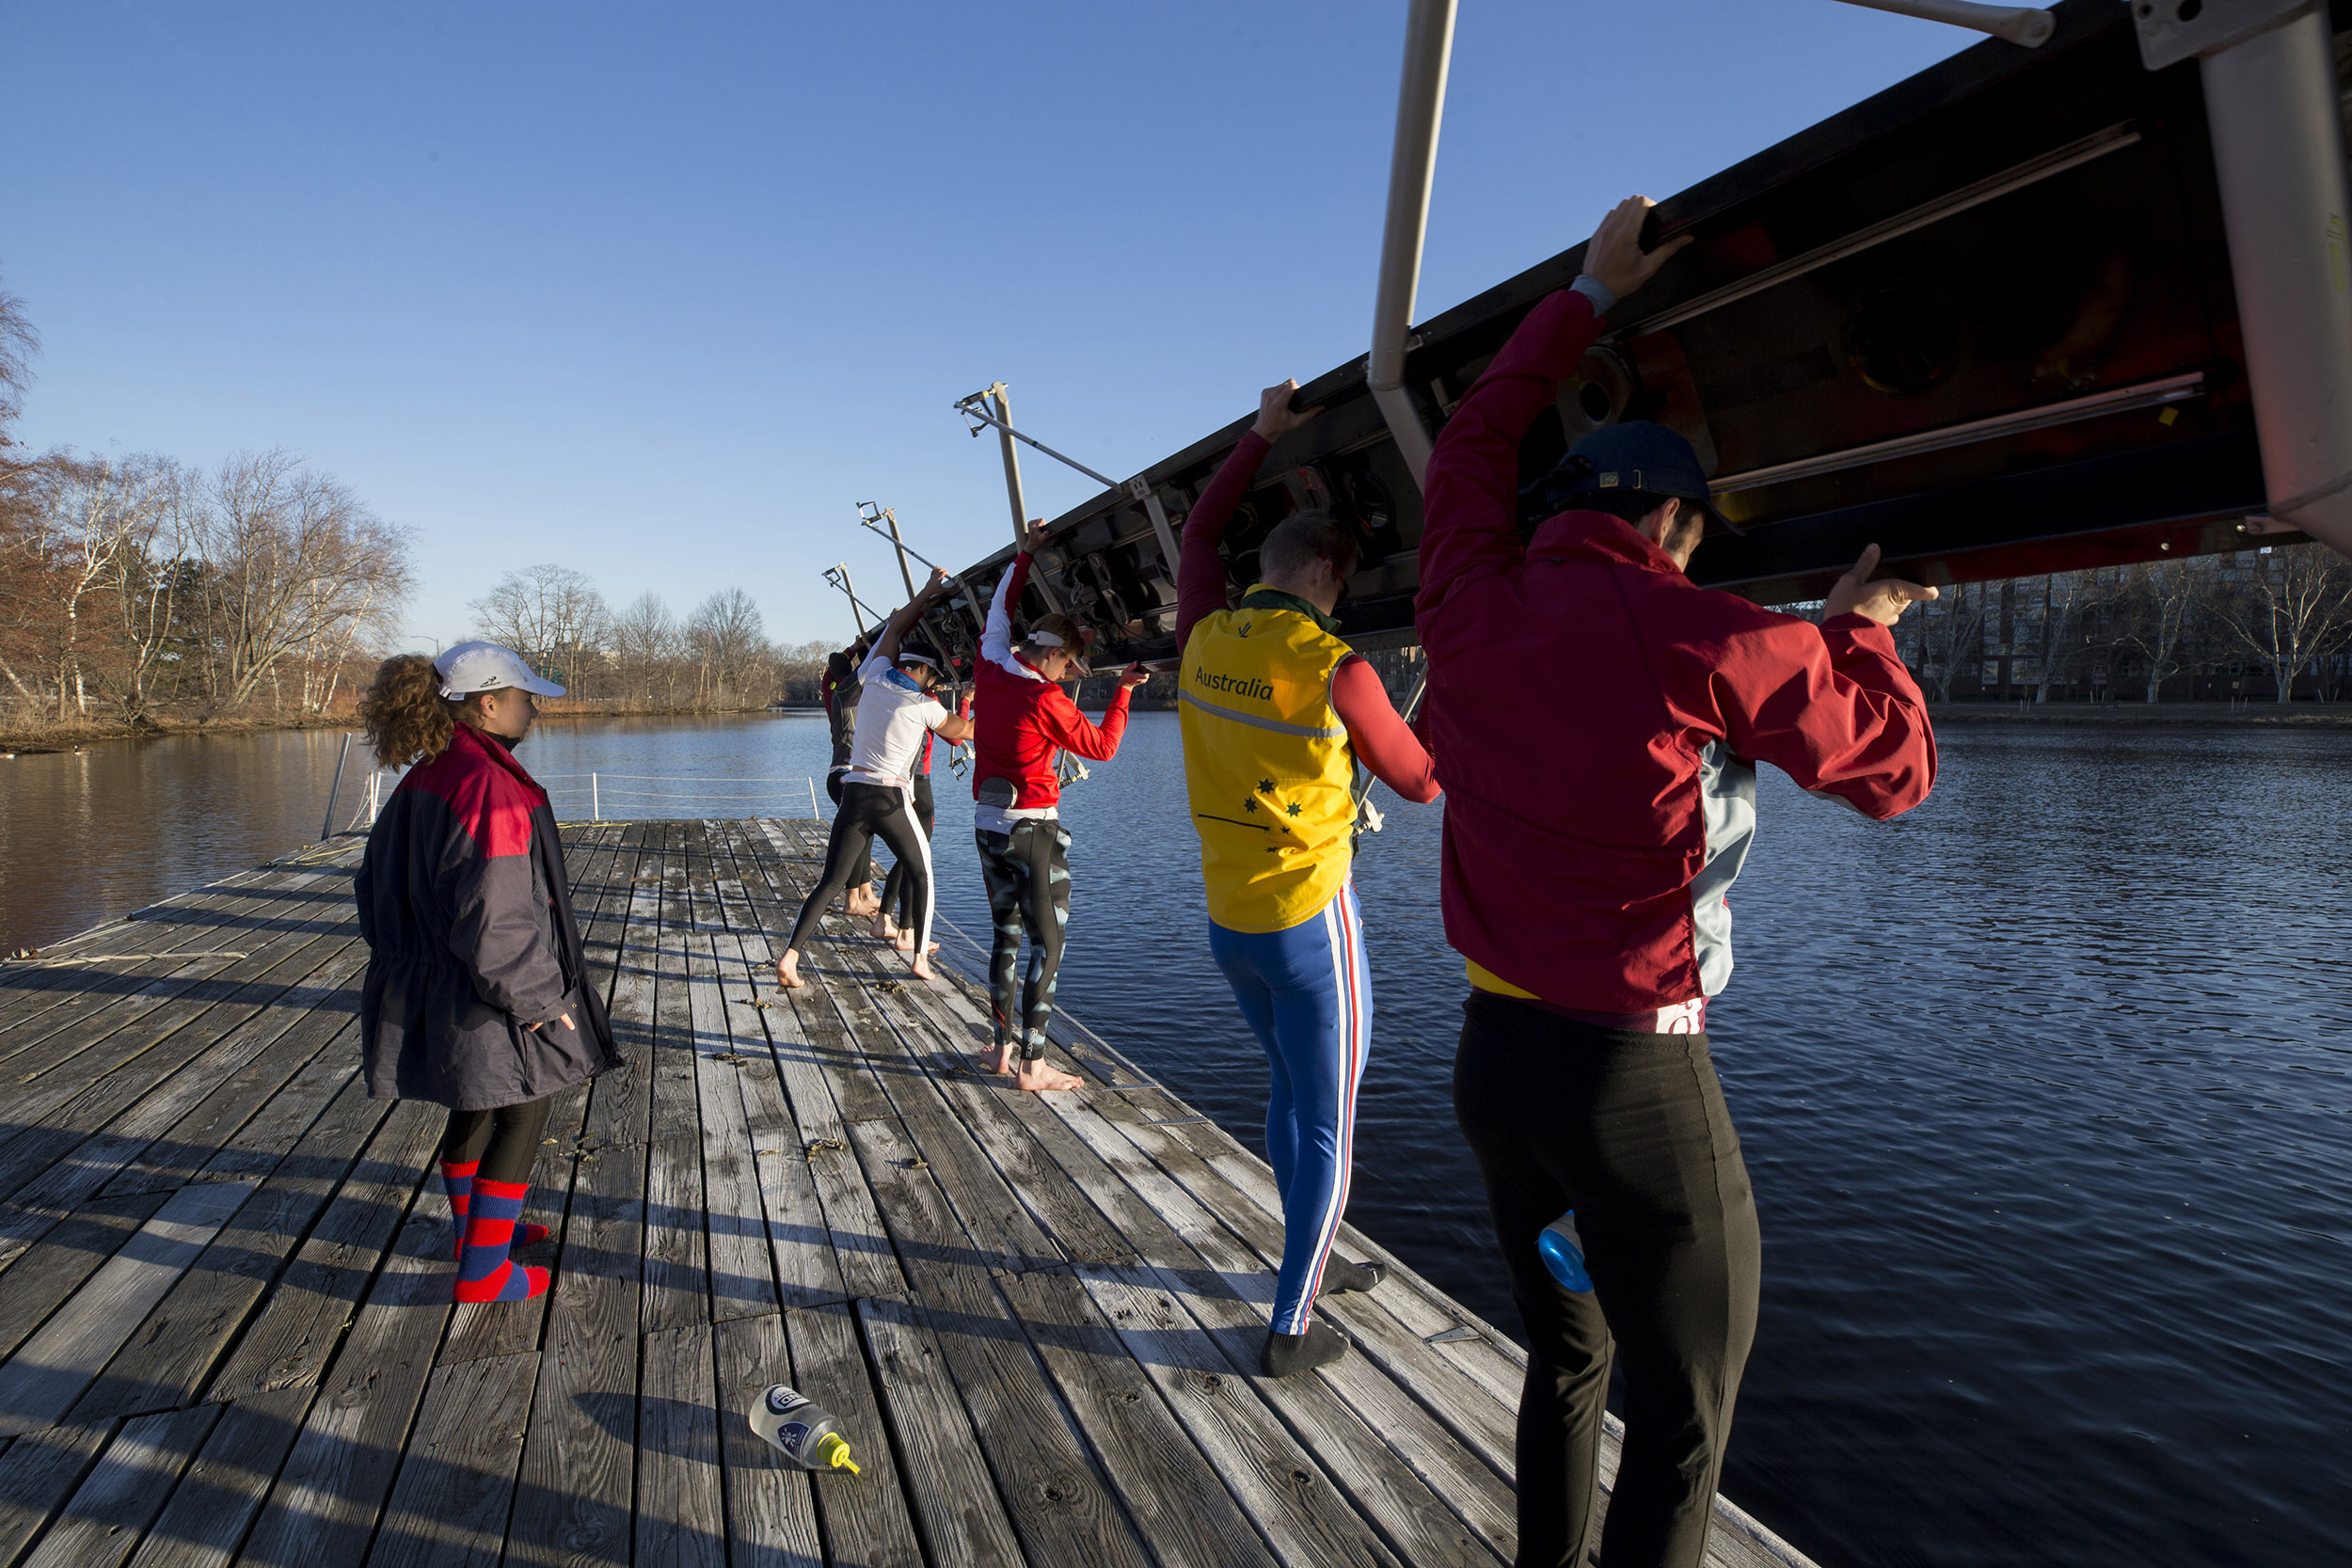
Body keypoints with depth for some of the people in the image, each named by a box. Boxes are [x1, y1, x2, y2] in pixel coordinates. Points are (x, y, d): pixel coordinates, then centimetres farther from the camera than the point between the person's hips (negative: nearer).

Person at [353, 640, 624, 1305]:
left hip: (430, 985, 9)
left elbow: (379, 881, 15)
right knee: (523, 1114, 6)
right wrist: (537, 999, -18)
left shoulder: (422, 778, 5)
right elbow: (497, 916, -27)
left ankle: (474, 1228, 42)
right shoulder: (491, 788, -25)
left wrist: (406, 958, 23)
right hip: (487, 999, -9)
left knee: (474, 1107, 24)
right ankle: (483, 1272, 14)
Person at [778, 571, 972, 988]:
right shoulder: (923, 705, -4)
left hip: (853, 794, 4)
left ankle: (789, 957, -5)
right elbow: (958, 731, 14)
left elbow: (894, 629, 22)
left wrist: (928, 593, 28)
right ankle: (919, 958, 14)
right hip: (892, 800, -4)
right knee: (922, 875, 16)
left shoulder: (874, 679, 7)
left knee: (831, 882, 7)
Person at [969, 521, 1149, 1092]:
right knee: (1047, 947, -1)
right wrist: (1123, 691, 3)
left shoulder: (989, 671, 1)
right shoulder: (1047, 700, -17)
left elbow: (998, 614, 19)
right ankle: (1032, 1065, -2)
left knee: (1005, 937, 16)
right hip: (1034, 830, -7)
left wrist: (1026, 555, 25)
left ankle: (1004, 1047, 20)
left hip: (987, 825, 8)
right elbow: (1102, 746, -6)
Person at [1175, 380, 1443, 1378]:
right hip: (1310, 920, -6)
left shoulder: (1205, 638, -3)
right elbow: (1420, 781, -3)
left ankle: (1310, 1260, 40)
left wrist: (1263, 436, 22)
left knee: (1291, 1090, 25)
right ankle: (1291, 1330, 16)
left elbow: (1200, 531, 19)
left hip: (1227, 920, 7)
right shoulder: (1335, 669, -18)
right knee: (1329, 1127, 8)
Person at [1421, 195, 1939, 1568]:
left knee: (1567, 1359, 26)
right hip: (1635, 1077, -6)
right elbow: (1896, 767, -1)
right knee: (1682, 1420, 11)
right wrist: (1859, 627, 16)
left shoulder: (1469, 606, 1)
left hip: (1493, 1052, 6)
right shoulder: (1699, 640, -12)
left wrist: (1588, 299, 28)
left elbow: (1478, 438, 20)